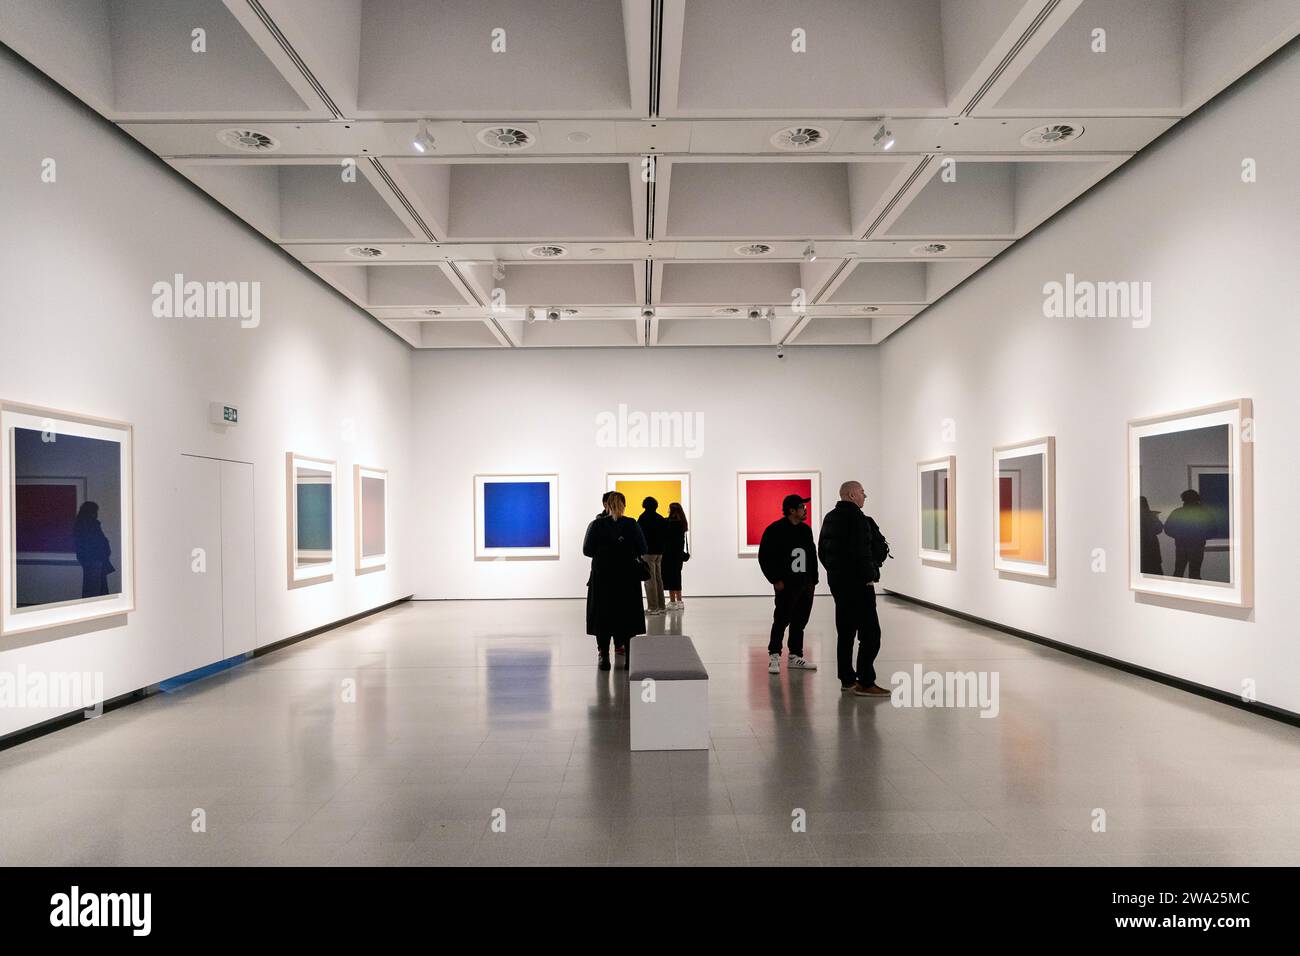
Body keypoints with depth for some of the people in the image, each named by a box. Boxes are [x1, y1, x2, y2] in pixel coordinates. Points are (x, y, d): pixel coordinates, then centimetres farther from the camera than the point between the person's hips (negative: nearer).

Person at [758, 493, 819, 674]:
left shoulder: (806, 530, 12)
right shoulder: (775, 530, -9)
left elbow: (812, 556, 18)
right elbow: (764, 557, -9)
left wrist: (813, 580, 11)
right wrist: (776, 580, -12)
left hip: (805, 585, 7)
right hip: (786, 586, -7)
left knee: (800, 622, 11)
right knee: (782, 620, -5)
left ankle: (795, 657, 21)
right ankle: (774, 656, 6)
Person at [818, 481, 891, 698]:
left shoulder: (830, 518, 14)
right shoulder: (855, 517, -15)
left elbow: (822, 550, 17)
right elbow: (860, 551, -22)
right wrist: (869, 577, -14)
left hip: (836, 580, 10)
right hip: (857, 582, -10)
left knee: (845, 632, 13)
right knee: (870, 633, -6)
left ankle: (847, 680, 18)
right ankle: (865, 683, -6)